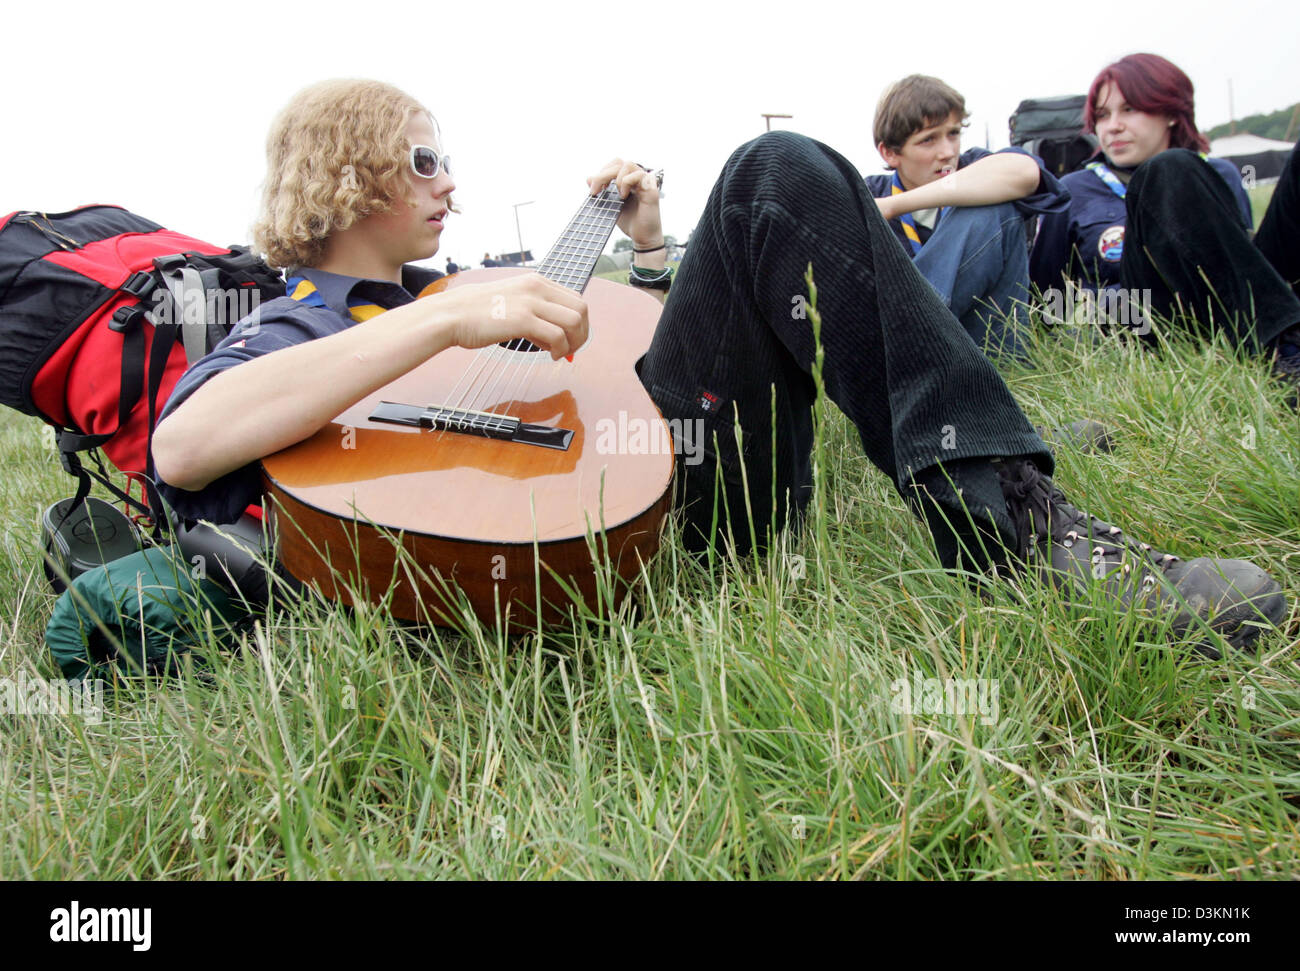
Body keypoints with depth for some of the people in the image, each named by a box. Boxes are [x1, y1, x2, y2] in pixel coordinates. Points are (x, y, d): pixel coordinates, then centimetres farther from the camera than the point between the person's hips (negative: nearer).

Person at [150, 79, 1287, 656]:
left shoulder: (464, 291, 32)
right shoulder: (291, 326, 8)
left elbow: (644, 360, 36)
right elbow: (180, 448, -17)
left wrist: (647, 249, 22)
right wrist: (448, 319, -23)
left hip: (686, 473, 8)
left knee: (782, 175, -3)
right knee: (777, 184, -18)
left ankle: (997, 502, -13)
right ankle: (1006, 525, -26)